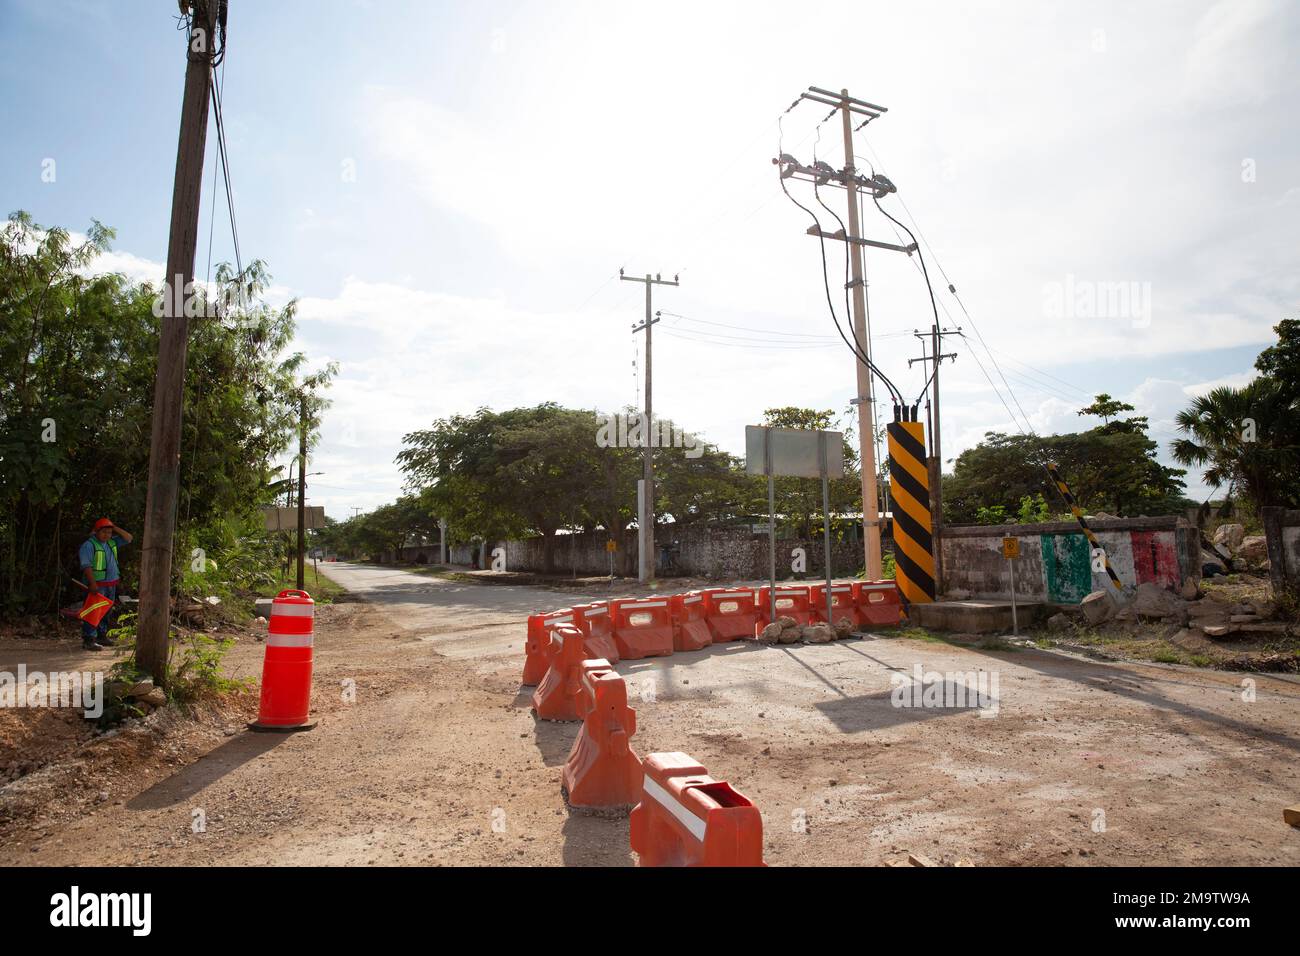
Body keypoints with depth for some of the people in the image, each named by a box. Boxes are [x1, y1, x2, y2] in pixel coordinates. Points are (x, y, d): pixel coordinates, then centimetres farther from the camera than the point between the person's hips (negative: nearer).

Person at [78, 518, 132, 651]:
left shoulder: (112, 543, 12)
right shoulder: (89, 545, -11)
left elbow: (128, 538, 18)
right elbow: (86, 566, -17)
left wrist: (116, 529, 4)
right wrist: (92, 584, -23)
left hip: (111, 584, 8)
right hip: (97, 585, -8)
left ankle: (102, 636, 24)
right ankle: (88, 640, -9)